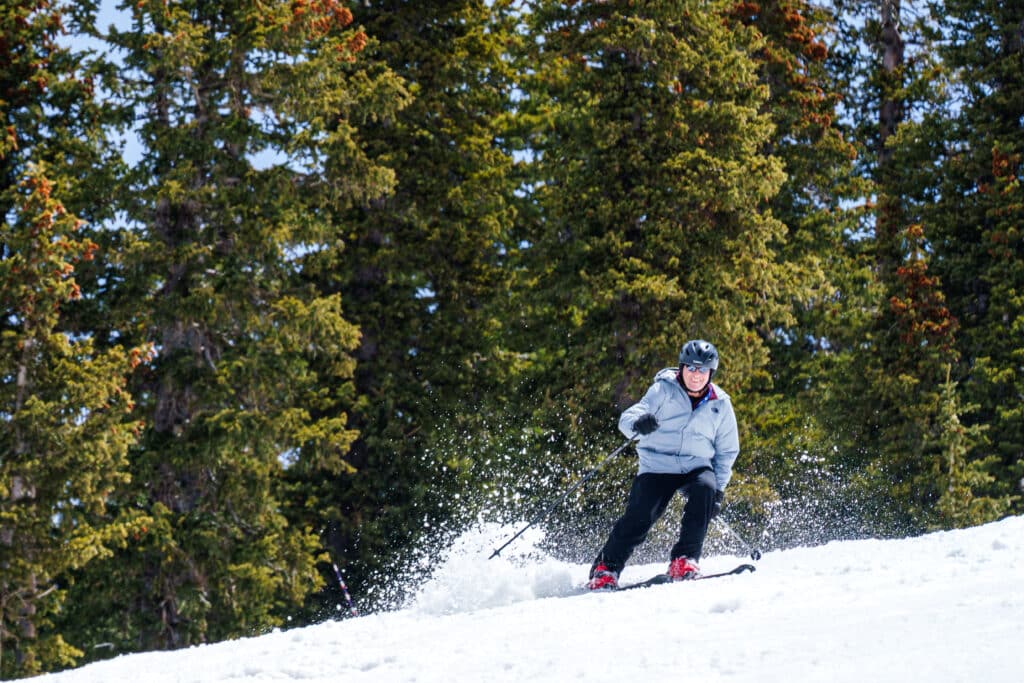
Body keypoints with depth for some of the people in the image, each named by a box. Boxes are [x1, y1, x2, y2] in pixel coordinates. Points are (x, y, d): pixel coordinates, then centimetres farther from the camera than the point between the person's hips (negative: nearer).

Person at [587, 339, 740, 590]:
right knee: (639, 516, -19)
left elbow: (726, 451, 17)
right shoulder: (663, 390, -1)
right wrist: (638, 424, -36)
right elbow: (627, 418, -11)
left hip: (697, 467, 2)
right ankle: (605, 569, -1)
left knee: (705, 488, -31)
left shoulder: (720, 404, 6)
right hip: (657, 465, -2)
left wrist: (719, 488, 6)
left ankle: (684, 560, -26)